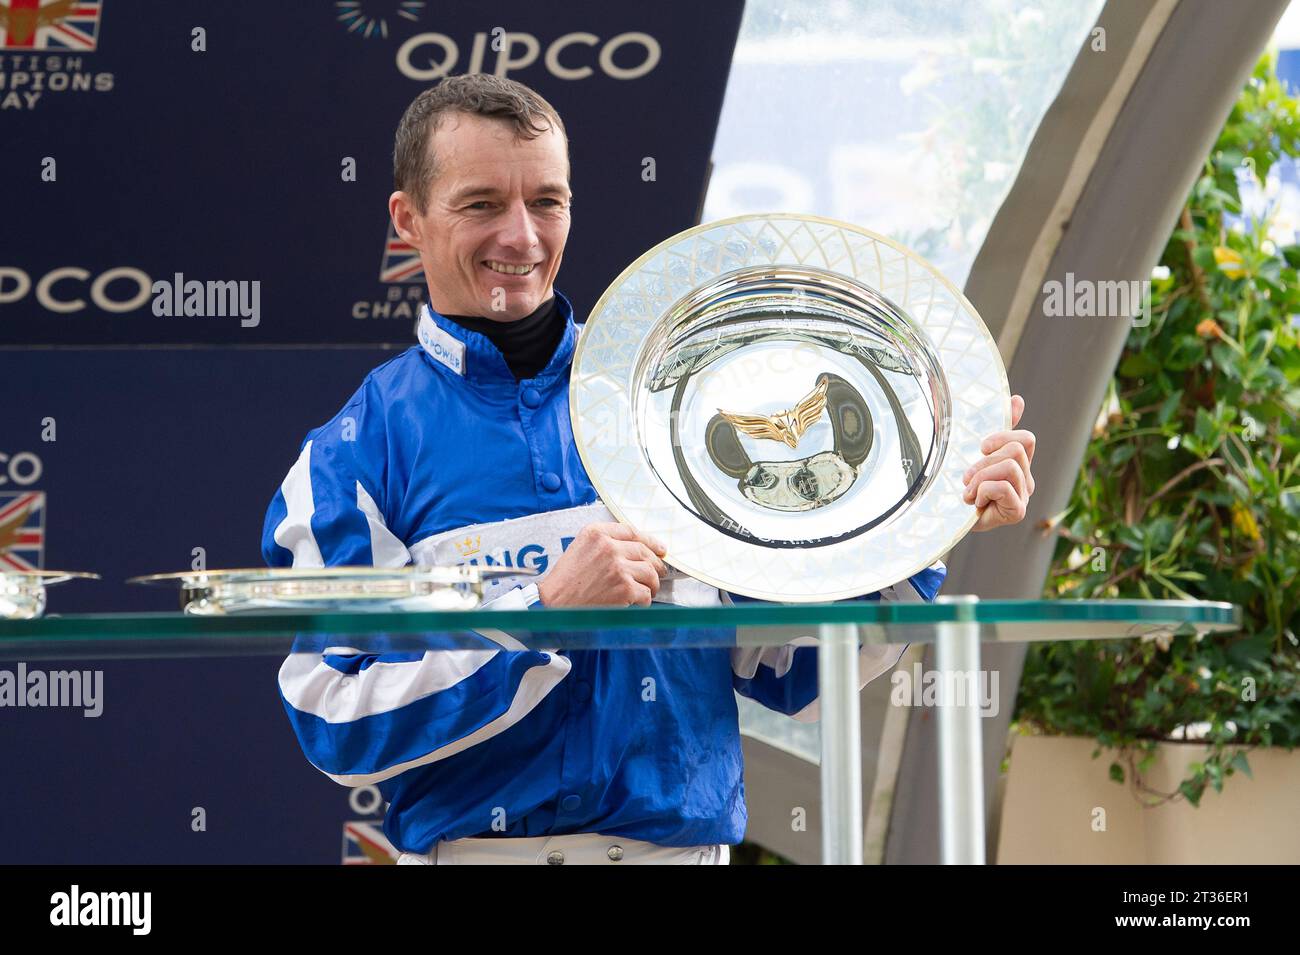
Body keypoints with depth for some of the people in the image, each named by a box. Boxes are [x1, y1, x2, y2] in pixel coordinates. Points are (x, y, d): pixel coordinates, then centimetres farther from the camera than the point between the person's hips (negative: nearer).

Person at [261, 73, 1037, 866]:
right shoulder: (352, 456, 3)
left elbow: (791, 672, 10)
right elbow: (339, 728, -6)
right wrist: (546, 612, -11)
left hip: (687, 845, 2)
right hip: (473, 846, -2)